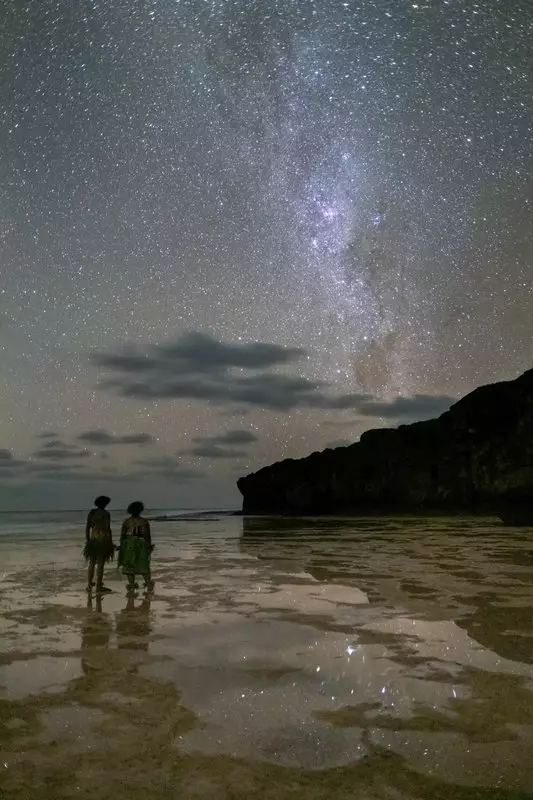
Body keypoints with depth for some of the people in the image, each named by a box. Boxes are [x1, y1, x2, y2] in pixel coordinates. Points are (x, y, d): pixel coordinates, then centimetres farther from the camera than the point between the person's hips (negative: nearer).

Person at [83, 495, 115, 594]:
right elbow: (108, 529, -9)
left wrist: (87, 540, 11)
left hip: (93, 539, 4)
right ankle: (98, 587, 2)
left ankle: (89, 585, 20)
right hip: (103, 539, -4)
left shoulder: (91, 512, 4)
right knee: (100, 564, -1)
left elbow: (87, 527, 3)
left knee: (92, 563, 16)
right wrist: (111, 543, -2)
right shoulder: (106, 514, -8)